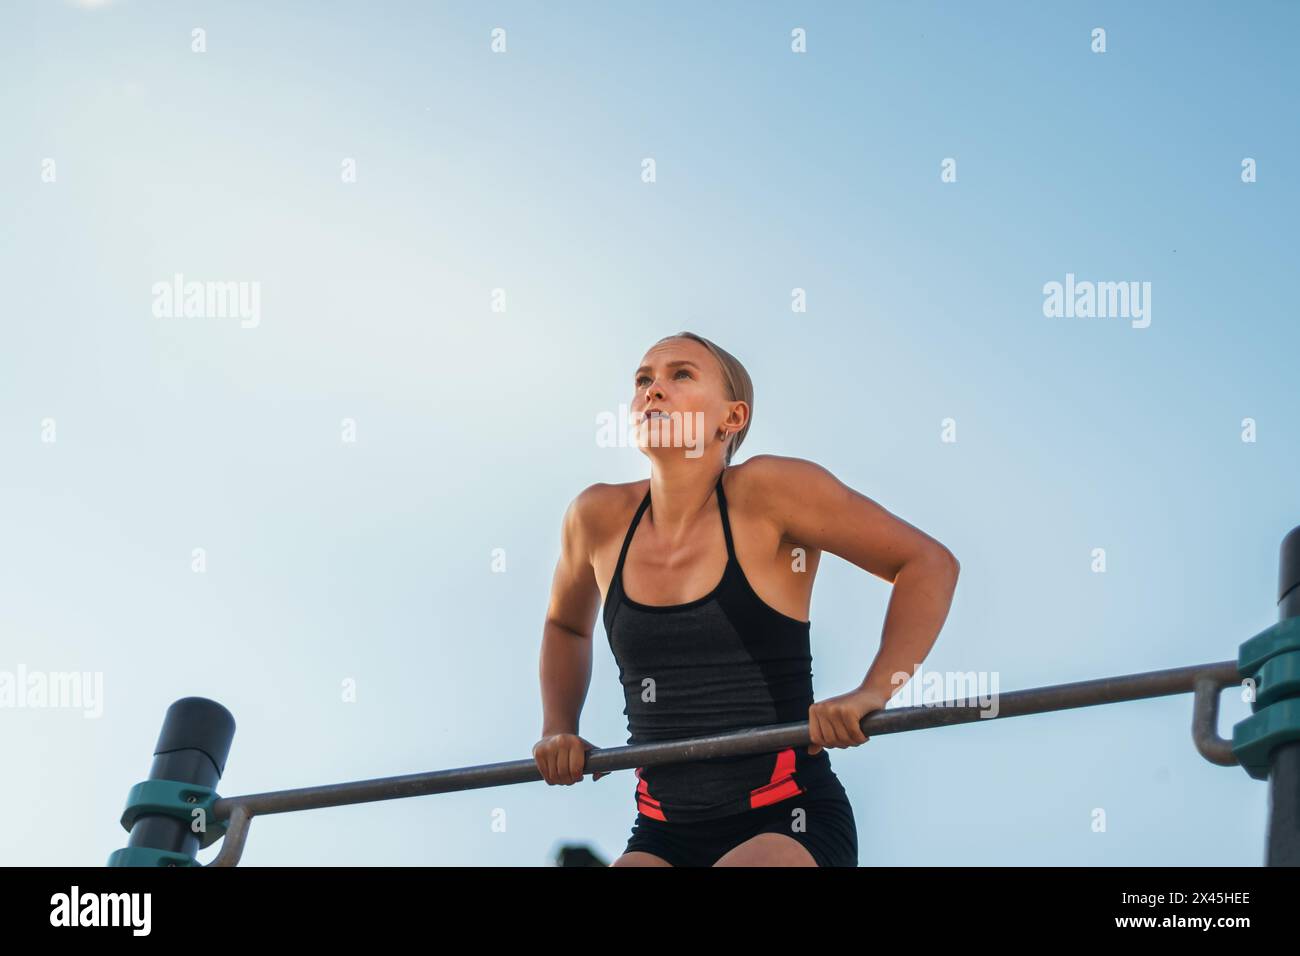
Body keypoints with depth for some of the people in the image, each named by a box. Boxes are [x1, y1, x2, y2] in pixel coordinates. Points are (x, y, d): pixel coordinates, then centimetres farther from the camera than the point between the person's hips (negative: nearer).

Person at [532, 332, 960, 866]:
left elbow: (928, 563, -8)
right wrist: (558, 728, 12)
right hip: (665, 833, 4)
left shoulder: (766, 491, -9)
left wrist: (874, 692, -19)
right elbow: (566, 625, 26)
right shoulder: (599, 518, 4)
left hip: (787, 821, -4)